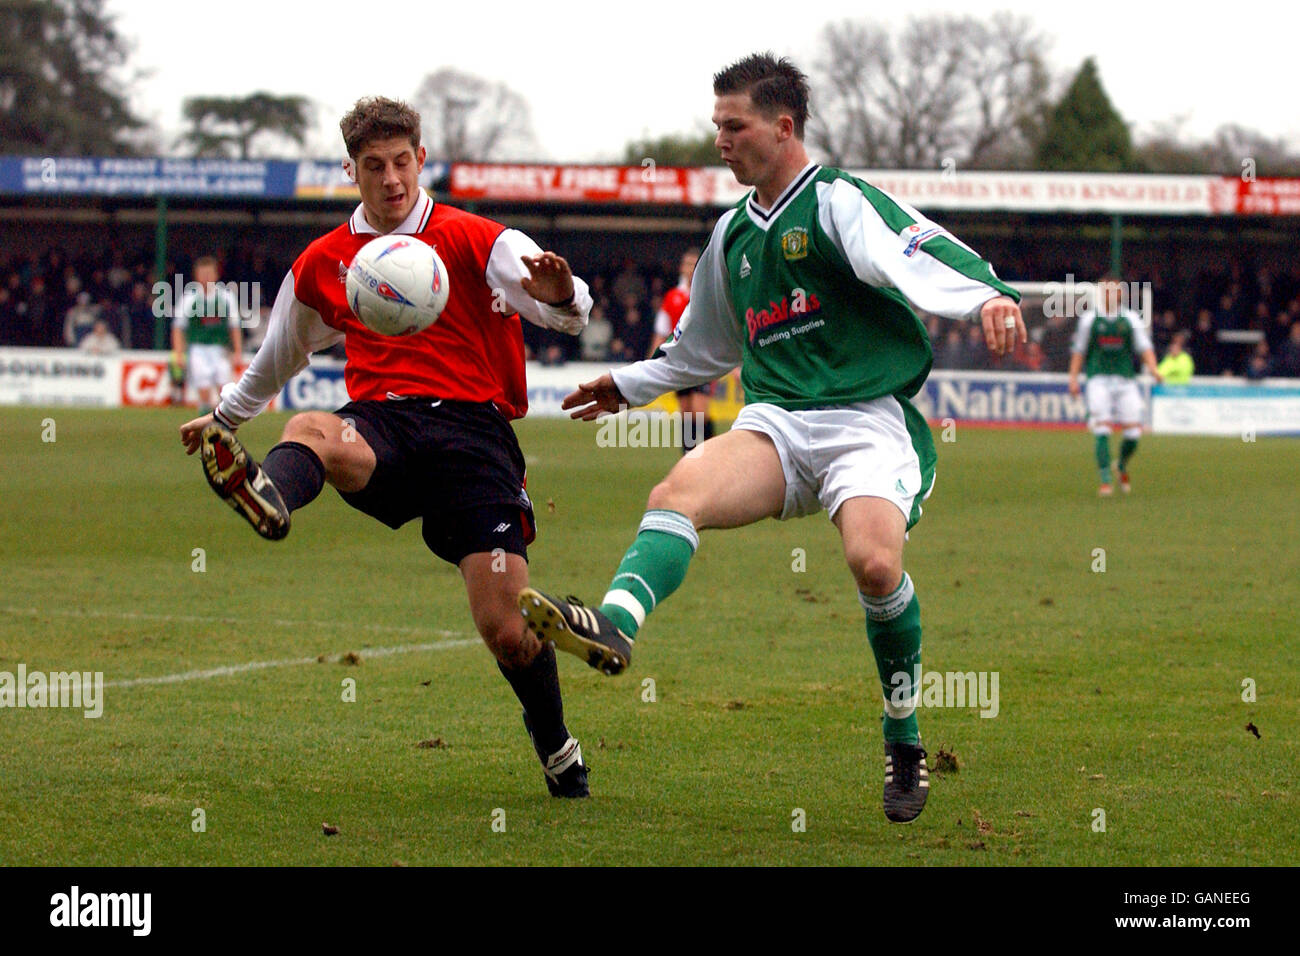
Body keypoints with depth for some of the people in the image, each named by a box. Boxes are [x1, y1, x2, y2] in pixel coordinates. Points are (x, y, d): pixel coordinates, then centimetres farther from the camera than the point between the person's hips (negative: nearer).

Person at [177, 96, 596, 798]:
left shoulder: (473, 240, 6)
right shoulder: (324, 263, 18)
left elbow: (565, 311, -8)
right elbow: (280, 355, 36)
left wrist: (561, 294, -32)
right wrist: (225, 416, 47)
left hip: (471, 425, -2)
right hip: (379, 423, 2)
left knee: (507, 628, -11)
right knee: (312, 432, -37)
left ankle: (556, 745, 15)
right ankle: (267, 499, -72)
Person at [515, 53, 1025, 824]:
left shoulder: (839, 201, -2)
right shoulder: (734, 232, 21)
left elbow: (917, 256, -22)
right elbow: (707, 349, 39)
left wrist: (988, 297, -42)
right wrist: (631, 386, 49)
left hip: (868, 418, -6)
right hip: (775, 420, 6)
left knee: (875, 560, -30)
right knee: (678, 493, -25)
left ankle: (905, 742, -9)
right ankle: (615, 627, -51)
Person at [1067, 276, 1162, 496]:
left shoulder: (1130, 319, 7)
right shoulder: (1089, 319, 6)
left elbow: (1144, 347, 5)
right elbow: (1079, 350, 11)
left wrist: (1152, 368, -12)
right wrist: (1073, 377, 3)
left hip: (1126, 379, 2)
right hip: (1099, 378, -1)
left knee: (1133, 432, -4)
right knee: (1101, 428, -15)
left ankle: (1123, 469, 26)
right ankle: (1105, 481, -13)